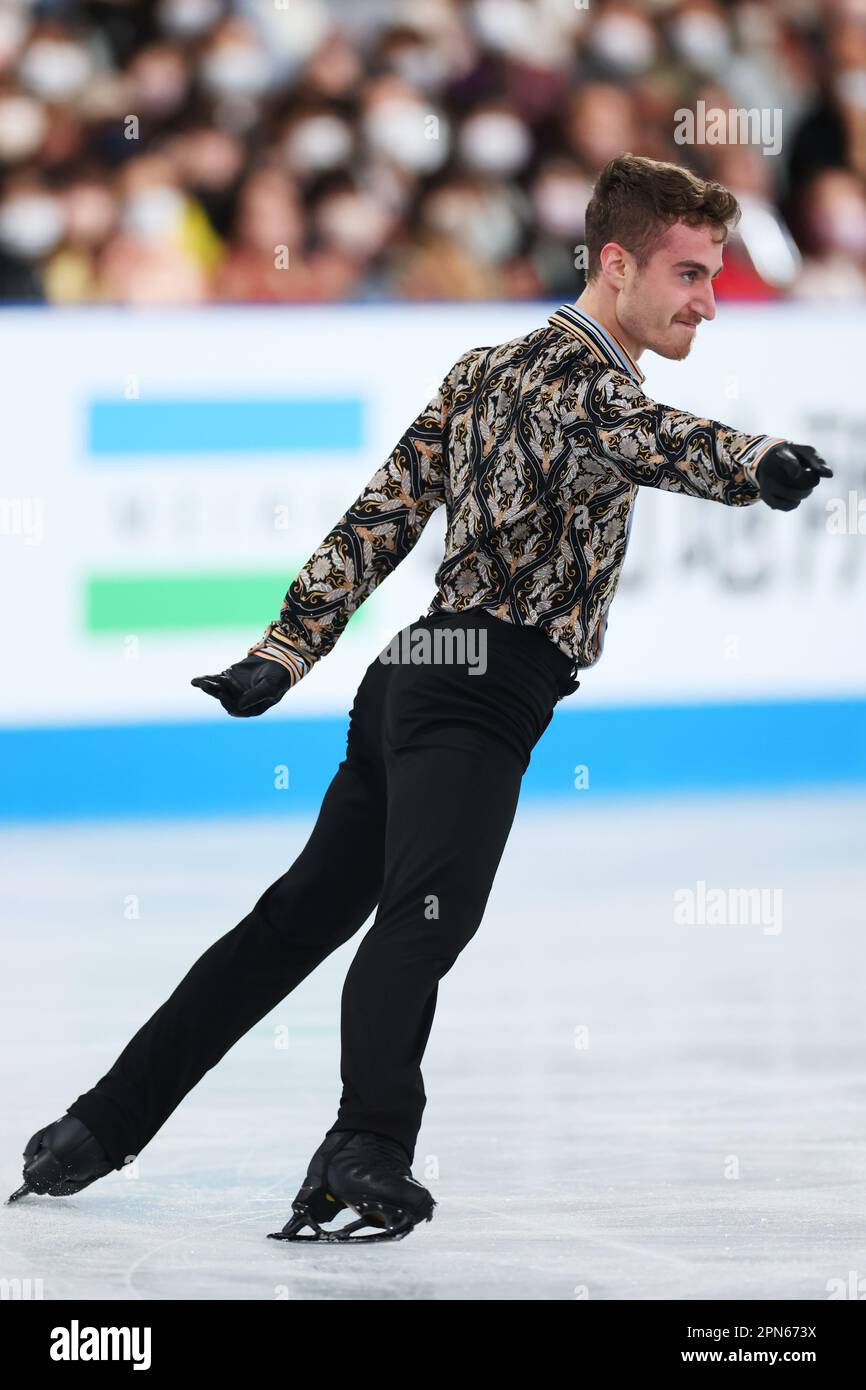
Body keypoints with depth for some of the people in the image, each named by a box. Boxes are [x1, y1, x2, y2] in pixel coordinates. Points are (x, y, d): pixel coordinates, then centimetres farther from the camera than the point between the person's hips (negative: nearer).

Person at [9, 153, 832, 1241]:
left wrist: (285, 651, 19)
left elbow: (380, 518, 20)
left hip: (413, 676, 10)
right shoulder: (576, 376, -10)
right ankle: (366, 1153, -46)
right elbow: (640, 439, -33)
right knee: (425, 914, -27)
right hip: (485, 681, -10)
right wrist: (756, 464, -52)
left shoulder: (486, 369, 20)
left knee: (301, 915, 17)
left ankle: (101, 1127, 23)